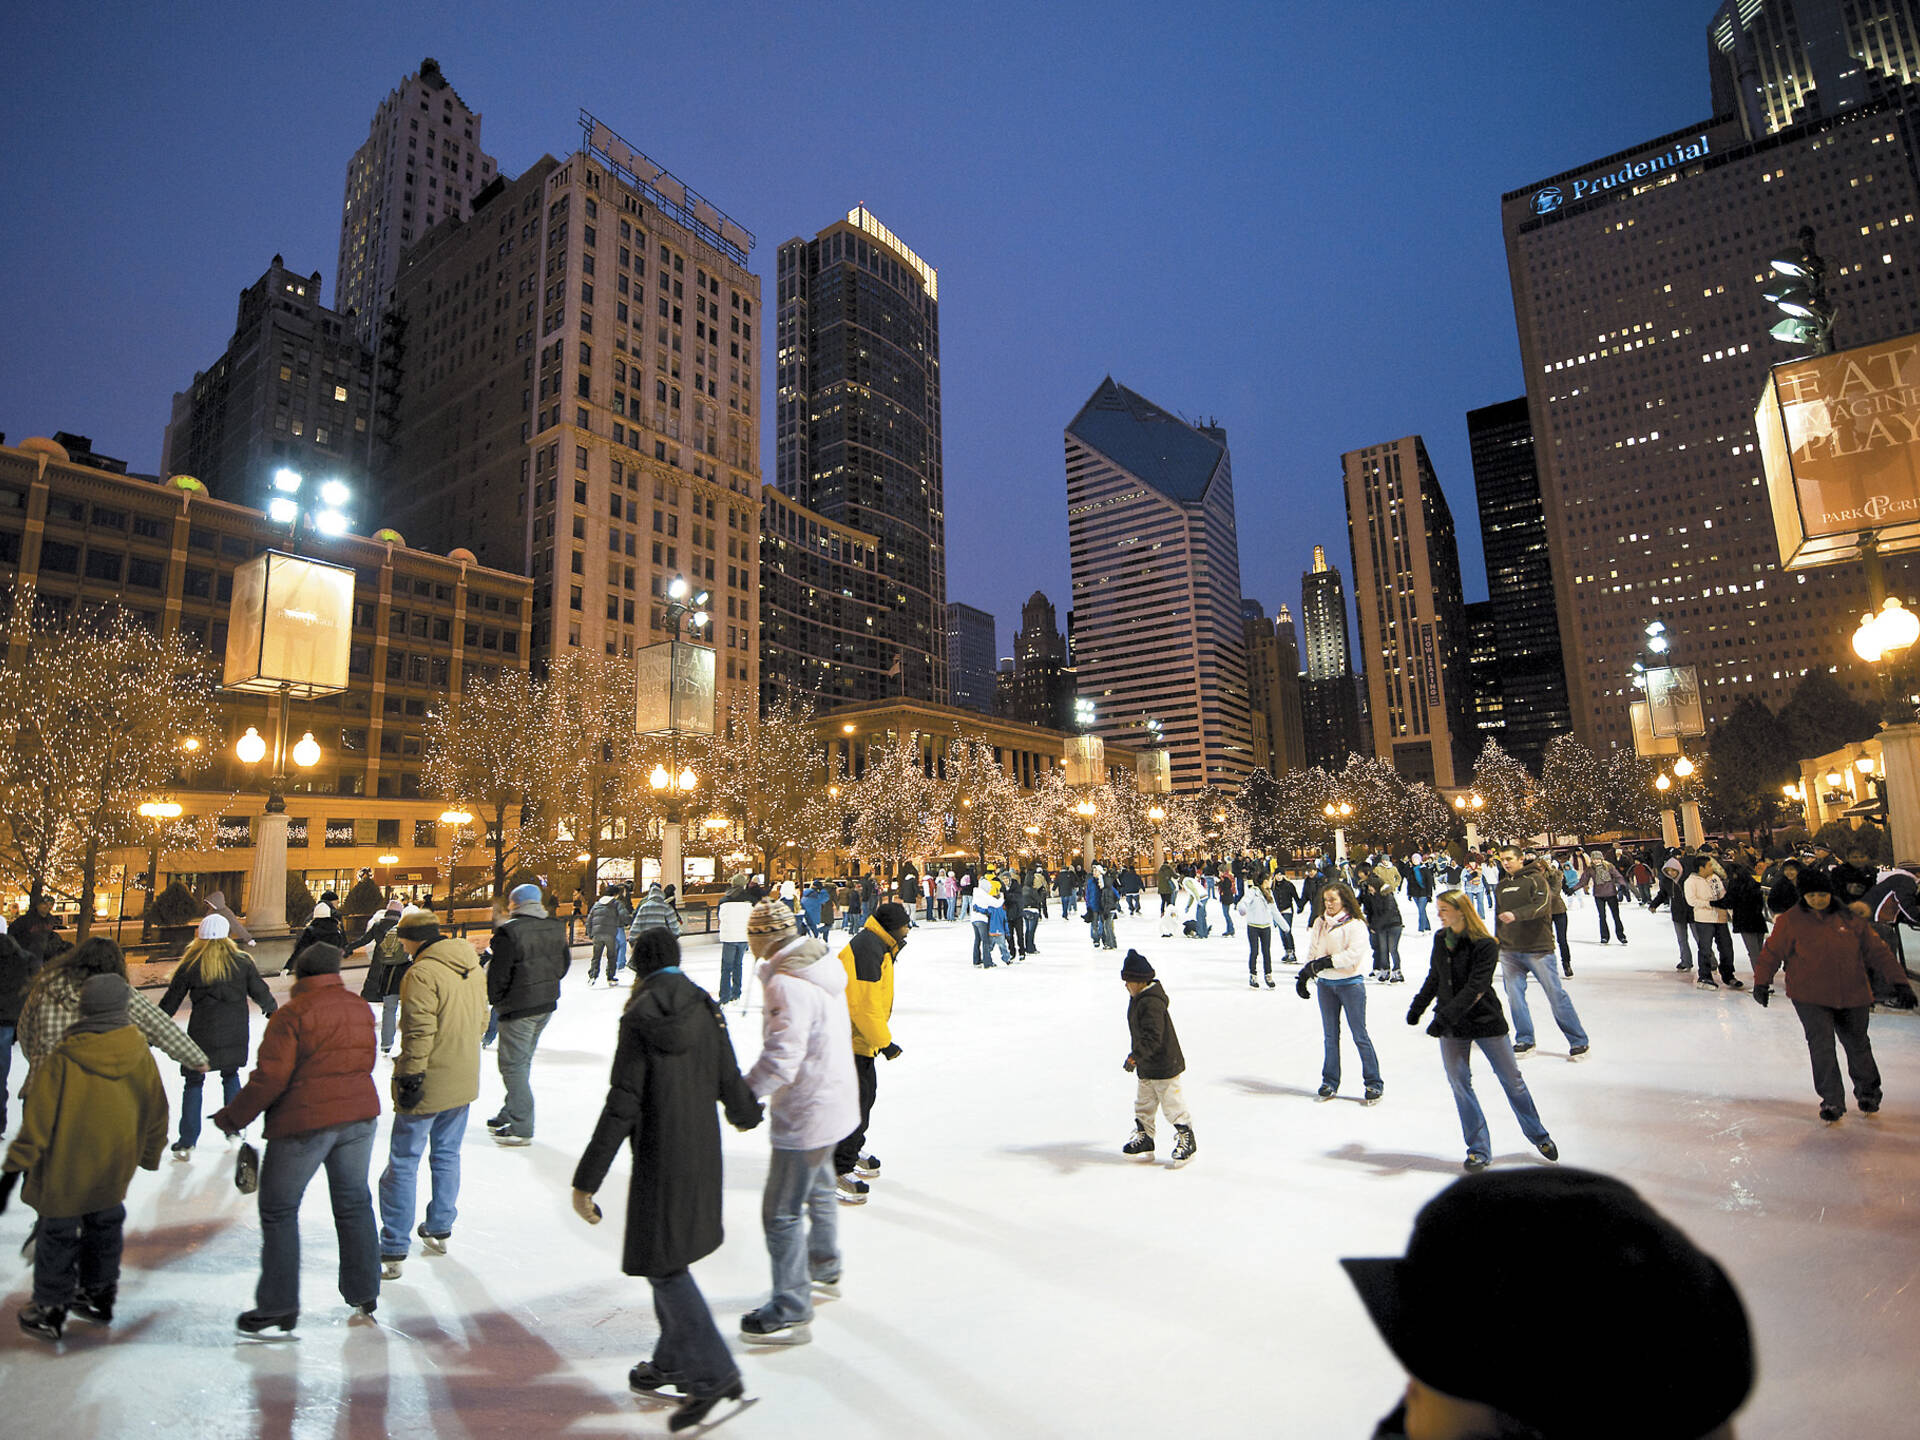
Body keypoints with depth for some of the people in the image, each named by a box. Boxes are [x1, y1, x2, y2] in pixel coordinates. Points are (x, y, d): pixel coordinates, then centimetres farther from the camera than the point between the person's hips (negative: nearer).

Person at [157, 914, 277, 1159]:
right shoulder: (241, 962, -2)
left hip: (202, 1035, -2)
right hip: (236, 1034, 2)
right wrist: (272, 1009, 22)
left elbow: (170, 1002, -1)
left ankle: (187, 1143, 11)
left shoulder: (190, 965, -6)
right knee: (231, 1076, 21)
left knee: (193, 1083, 11)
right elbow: (260, 992, 4)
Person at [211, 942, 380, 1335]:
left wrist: (233, 1116, -3)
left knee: (279, 1210, 11)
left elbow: (270, 1077, -15)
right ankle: (364, 1294, 26)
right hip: (359, 1115, 6)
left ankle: (279, 1307, 16)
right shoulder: (361, 1008, 6)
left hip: (305, 1121, -6)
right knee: (354, 1202, 16)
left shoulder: (291, 1014, -13)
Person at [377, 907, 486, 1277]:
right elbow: (481, 1020, 13)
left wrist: (411, 1077, -16)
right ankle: (439, 1231, 33)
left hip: (429, 1085, -7)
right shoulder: (473, 968, 6)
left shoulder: (421, 973, -19)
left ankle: (392, 1252, 10)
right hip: (464, 1081, 8)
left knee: (403, 1164, 4)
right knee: (447, 1154, 20)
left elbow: (419, 1032, -22)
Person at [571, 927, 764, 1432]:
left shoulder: (639, 1019, -16)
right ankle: (672, 1362, 34)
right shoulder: (706, 1007, 0)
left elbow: (622, 1106, -17)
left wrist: (586, 1180, -11)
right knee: (670, 1258, 21)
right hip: (702, 1153, 6)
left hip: (660, 1158, -6)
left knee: (664, 1264, 6)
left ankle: (715, 1373, 6)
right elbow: (729, 1080, 5)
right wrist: (746, 1114, 27)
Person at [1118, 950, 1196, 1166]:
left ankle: (1186, 1140, 19)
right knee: (1143, 1105, 17)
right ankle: (1144, 1139, 29)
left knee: (1172, 1105, 4)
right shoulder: (1138, 998, 6)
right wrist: (1137, 1056, 27)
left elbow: (1152, 1036, -35)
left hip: (1164, 1065, -10)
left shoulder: (1151, 1003, -27)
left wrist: (1135, 1055, -40)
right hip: (1145, 1066, 10)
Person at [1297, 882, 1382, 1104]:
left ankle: (1374, 1083, 11)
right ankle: (1330, 1081, 19)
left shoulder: (1355, 925, -8)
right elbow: (1313, 952, 14)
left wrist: (1327, 962, -21)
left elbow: (1354, 953, -18)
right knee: (1330, 1036, 10)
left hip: (1351, 983, -5)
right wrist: (1303, 975, 9)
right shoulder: (1320, 923, 9)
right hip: (1326, 985, 5)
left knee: (1360, 1035, 0)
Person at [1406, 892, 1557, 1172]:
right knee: (1459, 1084, 3)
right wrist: (1417, 1007, 18)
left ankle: (1538, 1136, 33)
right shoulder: (1440, 939, 3)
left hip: (1486, 1022, -4)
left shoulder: (1485, 945, -16)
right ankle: (1479, 1150, 14)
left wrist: (1443, 1017, -26)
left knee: (1511, 1079, 10)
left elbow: (1474, 989, -22)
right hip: (1451, 1026, 4)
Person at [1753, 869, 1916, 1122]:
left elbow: (1877, 951, 4)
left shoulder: (1850, 919, -1)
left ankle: (1868, 1092, 41)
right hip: (1810, 997, -2)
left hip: (1853, 996, 2)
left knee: (1858, 1045, 17)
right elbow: (1772, 953, -2)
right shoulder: (1790, 921, -7)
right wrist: (1761, 982, -5)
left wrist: (1899, 983, -1)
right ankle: (1832, 1102, 6)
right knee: (1822, 1047, -7)